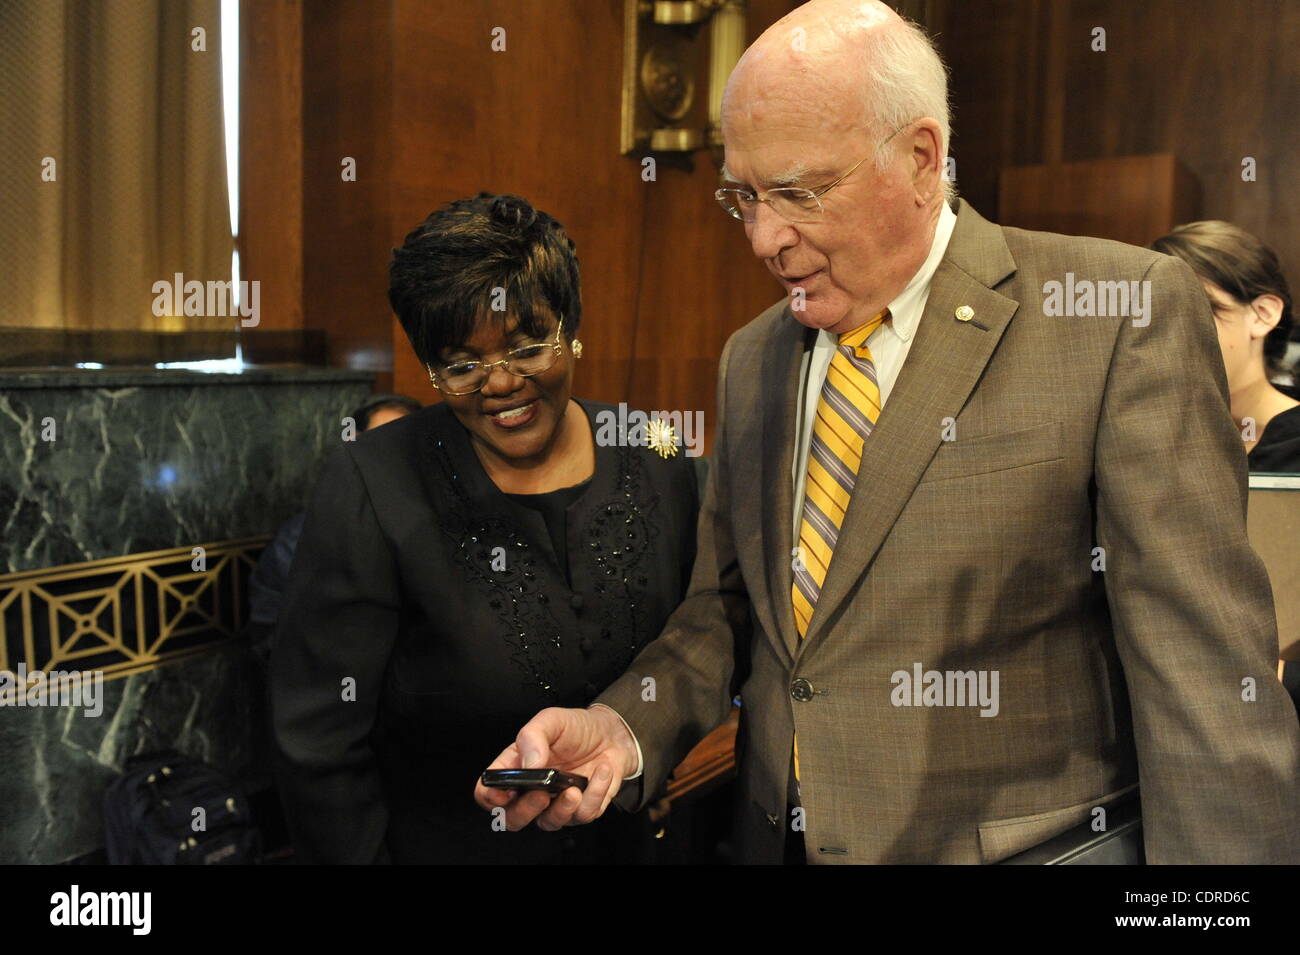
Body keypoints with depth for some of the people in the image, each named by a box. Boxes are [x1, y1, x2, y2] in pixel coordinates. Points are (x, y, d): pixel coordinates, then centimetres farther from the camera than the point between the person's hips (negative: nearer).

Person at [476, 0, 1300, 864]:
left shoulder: (1125, 315, -13)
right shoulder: (752, 361, 5)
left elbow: (1207, 671, -15)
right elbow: (726, 606, 8)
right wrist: (623, 732, -8)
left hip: (1021, 844, -4)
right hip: (778, 840, 5)